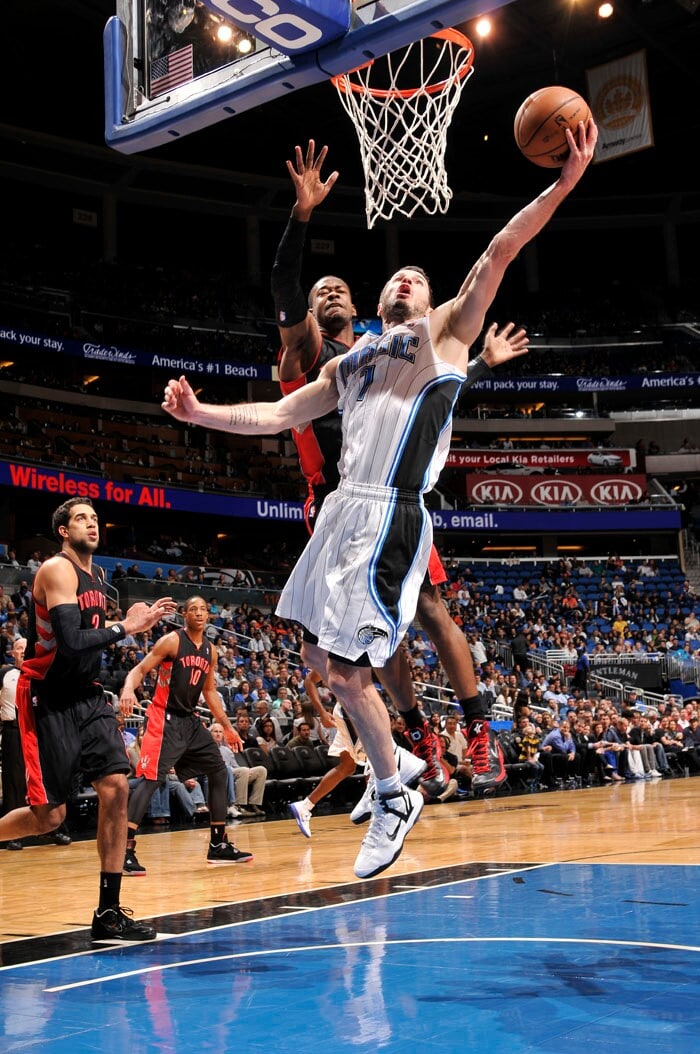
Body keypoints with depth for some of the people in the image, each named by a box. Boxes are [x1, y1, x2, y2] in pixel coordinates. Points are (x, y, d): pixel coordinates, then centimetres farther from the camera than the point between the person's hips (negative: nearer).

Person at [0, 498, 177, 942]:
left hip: (88, 696, 7)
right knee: (49, 815, -5)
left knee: (116, 787, -6)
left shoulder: (97, 574, 12)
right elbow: (70, 642, -25)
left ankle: (109, 913, 0)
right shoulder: (57, 570, -15)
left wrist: (136, 620, 11)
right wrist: (124, 627, -19)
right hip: (48, 701, -7)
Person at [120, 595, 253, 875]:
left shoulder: (210, 650, 11)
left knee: (218, 771, 10)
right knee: (150, 778, -17)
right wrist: (128, 690, -36)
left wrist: (227, 726, 21)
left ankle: (218, 844, 19)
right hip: (165, 718, -8)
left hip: (191, 720, 8)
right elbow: (140, 669, -14)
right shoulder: (172, 641, -10)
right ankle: (125, 850, -18)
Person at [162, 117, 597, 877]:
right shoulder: (349, 363, 24)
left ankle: (394, 799, 8)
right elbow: (278, 416, 25)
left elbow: (498, 253, -2)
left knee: (347, 669, -11)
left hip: (391, 517, -7)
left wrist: (563, 184, -10)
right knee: (318, 657, 11)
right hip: (342, 510, 7)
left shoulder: (443, 331, 8)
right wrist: (201, 413, 16)